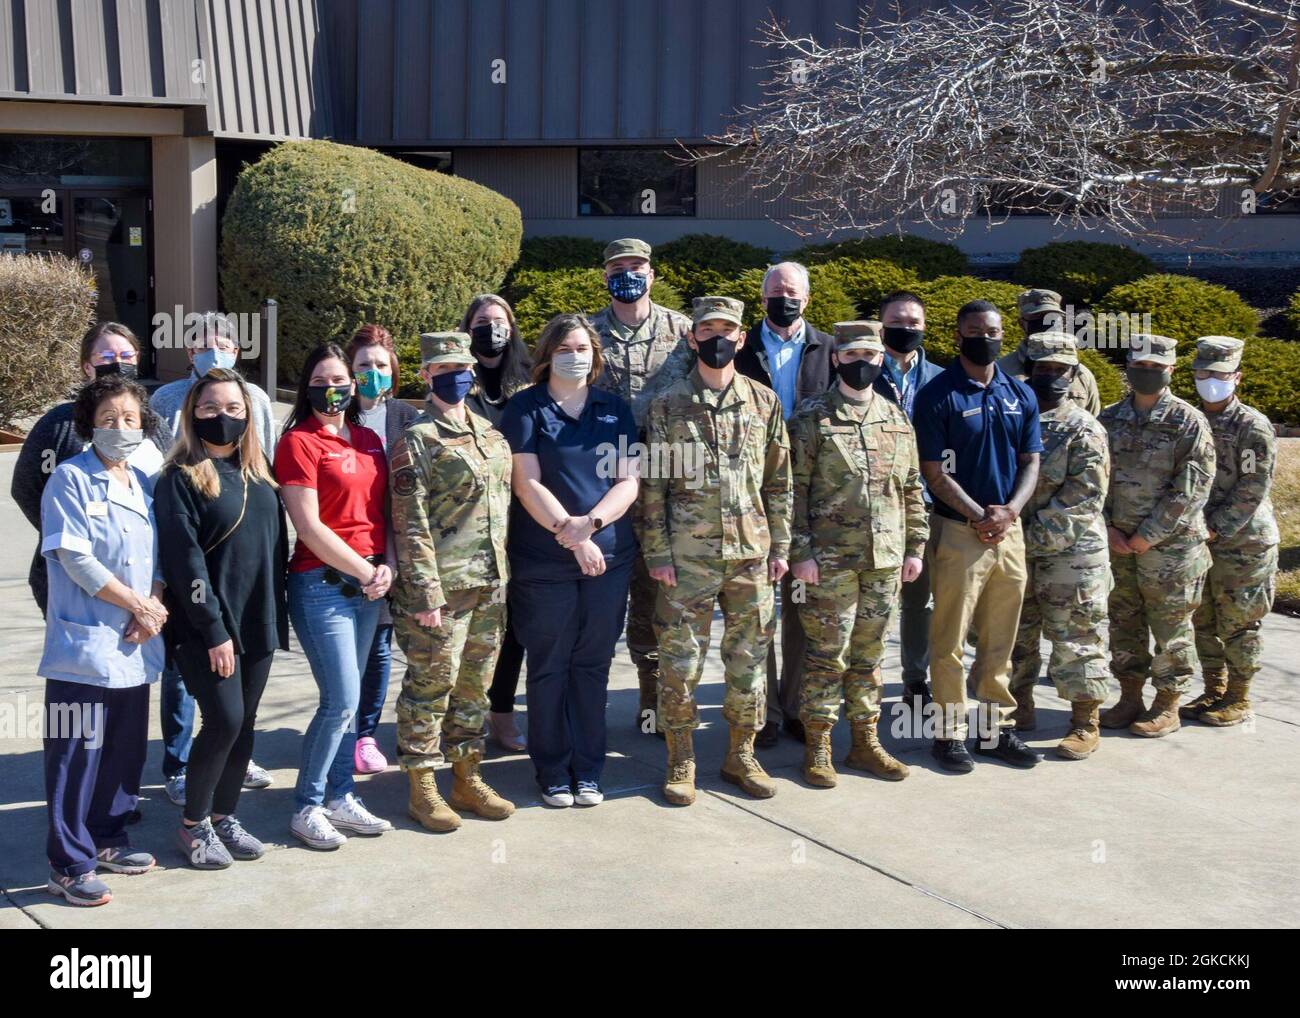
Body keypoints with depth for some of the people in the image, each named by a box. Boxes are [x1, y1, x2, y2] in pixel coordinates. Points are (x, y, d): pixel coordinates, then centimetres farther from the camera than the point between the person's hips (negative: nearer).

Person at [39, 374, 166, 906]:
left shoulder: (144, 483, 12)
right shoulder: (70, 478, -8)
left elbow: (157, 558, 11)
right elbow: (75, 558, -15)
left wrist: (151, 610, -7)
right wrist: (139, 605, -12)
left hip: (134, 644, 7)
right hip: (84, 642, -7)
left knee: (125, 747, 14)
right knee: (76, 753, -1)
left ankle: (106, 840, 29)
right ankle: (69, 866, 7)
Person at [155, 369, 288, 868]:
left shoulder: (258, 473, 11)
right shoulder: (181, 479, -8)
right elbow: (183, 559, -13)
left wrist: (277, 615, 9)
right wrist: (213, 629, -16)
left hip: (258, 622, 6)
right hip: (206, 627, -6)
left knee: (244, 724, 10)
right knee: (224, 721, -8)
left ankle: (224, 816, 24)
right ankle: (193, 824, 10)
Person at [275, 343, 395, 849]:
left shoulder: (370, 441, 13)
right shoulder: (299, 442, -7)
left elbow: (385, 510, 15)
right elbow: (309, 527, -12)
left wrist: (387, 567, -2)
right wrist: (365, 571, -10)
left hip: (368, 585, 6)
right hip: (322, 584, -6)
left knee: (346, 699, 12)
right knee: (341, 701, -8)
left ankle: (341, 796, 22)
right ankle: (307, 808, 6)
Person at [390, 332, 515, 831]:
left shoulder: (491, 433, 14)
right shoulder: (416, 441, -8)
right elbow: (411, 525, -13)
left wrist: (504, 575, 15)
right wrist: (425, 594, -17)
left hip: (491, 585, 7)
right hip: (442, 588, -7)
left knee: (475, 686, 15)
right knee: (430, 687, 1)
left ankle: (468, 779, 26)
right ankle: (422, 789, 11)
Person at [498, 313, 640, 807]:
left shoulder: (615, 409, 9)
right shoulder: (526, 409, -1)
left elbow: (628, 481, 3)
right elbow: (527, 484, -9)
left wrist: (591, 521, -14)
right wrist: (571, 536, -15)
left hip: (609, 556, 3)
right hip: (543, 560, -3)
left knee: (593, 665, 9)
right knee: (549, 668, 5)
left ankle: (588, 769, 19)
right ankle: (552, 771, 16)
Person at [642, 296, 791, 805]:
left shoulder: (765, 402, 8)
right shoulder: (668, 406, 1)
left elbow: (779, 481, 10)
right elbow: (654, 485, -1)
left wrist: (780, 546, 5)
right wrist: (657, 553, -6)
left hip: (752, 553, 2)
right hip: (687, 556, -2)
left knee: (749, 657, 8)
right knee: (680, 661, 0)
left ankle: (741, 755, 22)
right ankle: (681, 760, 14)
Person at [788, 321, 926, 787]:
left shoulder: (897, 419, 12)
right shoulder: (812, 417, -3)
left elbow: (912, 489, 15)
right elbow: (795, 489, -6)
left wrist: (915, 546, 10)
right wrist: (801, 552, -12)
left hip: (885, 559, 5)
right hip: (829, 558, -5)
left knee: (869, 654, 12)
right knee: (827, 655, -1)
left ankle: (865, 741, 22)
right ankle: (817, 746, 8)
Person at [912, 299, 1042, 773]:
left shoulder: (1020, 395, 11)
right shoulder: (937, 395, -5)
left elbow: (1031, 462, 10)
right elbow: (934, 471, -8)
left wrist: (1010, 511, -8)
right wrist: (980, 516, -14)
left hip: (1009, 531, 5)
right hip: (958, 531, -5)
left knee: (1000, 639, 12)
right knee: (949, 640, 0)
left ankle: (996, 725, 21)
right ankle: (949, 732, 8)